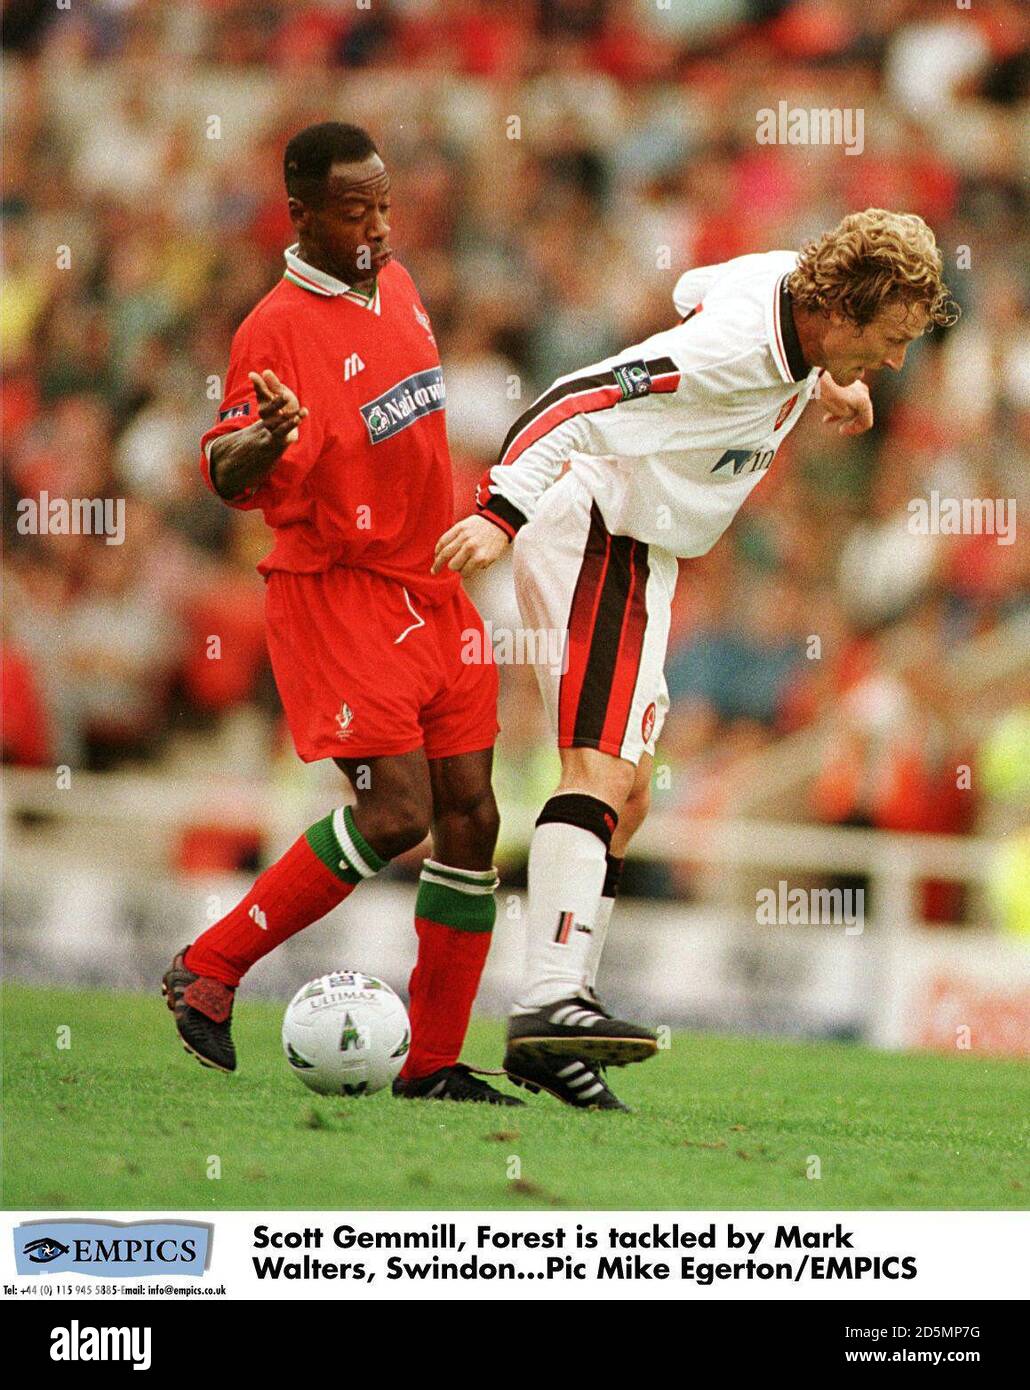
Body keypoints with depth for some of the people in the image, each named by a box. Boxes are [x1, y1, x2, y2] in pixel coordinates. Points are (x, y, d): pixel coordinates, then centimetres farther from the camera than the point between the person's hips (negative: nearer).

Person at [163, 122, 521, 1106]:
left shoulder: (396, 286, 10)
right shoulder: (278, 328, -14)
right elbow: (226, 473, -23)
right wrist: (262, 441, -45)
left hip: (431, 590, 8)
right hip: (336, 593, -8)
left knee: (469, 817, 1)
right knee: (395, 812, -18)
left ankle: (433, 1062, 7)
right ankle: (208, 970, -3)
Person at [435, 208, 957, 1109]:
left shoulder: (787, 283, -1)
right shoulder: (734, 354, -28)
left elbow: (696, 289, 22)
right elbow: (577, 404, -32)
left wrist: (819, 379, 26)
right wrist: (502, 513, -40)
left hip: (640, 557, 10)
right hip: (597, 542, -10)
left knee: (626, 797, 8)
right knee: (603, 769, -23)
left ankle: (550, 1032, 9)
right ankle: (551, 997, -34)